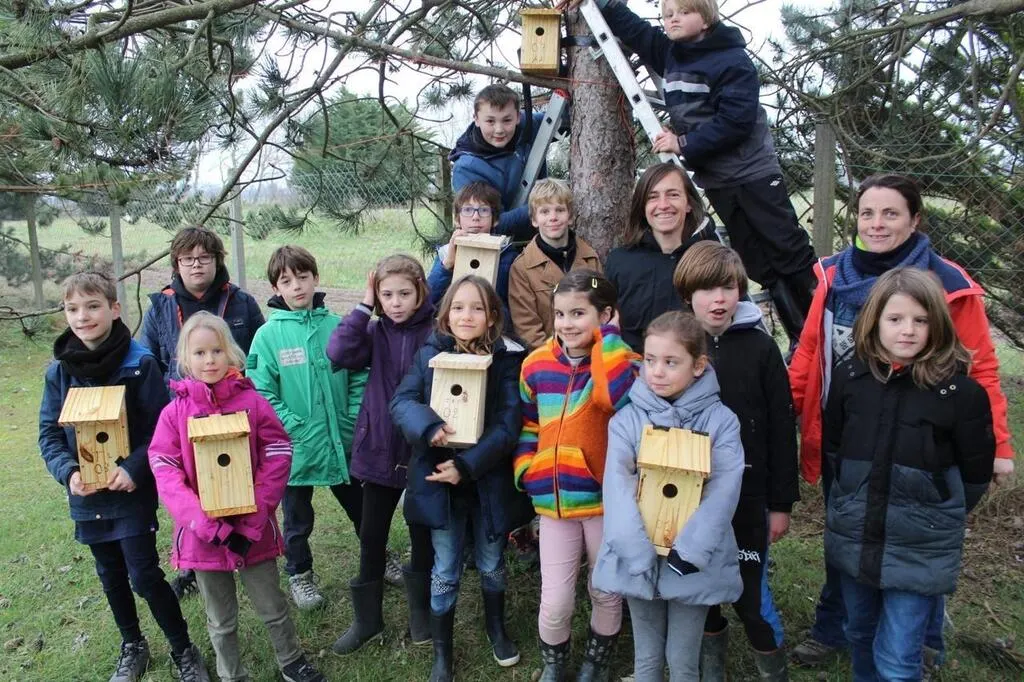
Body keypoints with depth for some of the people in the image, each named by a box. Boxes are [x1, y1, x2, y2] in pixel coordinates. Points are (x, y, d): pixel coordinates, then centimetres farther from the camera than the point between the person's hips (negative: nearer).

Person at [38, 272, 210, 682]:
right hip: (87, 495, 5)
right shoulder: (59, 370, 0)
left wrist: (135, 468, -23)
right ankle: (132, 645, 38)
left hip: (133, 492, -4)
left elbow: (162, 427, -11)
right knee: (111, 576, 18)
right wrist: (67, 471, -14)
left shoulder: (140, 364, -12)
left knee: (144, 576, -3)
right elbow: (49, 433, 3)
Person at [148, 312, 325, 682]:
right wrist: (205, 524, -19)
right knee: (221, 620, 18)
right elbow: (165, 473, -10)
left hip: (253, 530, 0)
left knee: (273, 608, 16)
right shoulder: (174, 412, -6)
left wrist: (253, 521, -15)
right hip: (203, 535, 0)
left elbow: (278, 457, -9)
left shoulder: (253, 401, -7)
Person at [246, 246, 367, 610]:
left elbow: (359, 378, 0)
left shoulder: (337, 326, -4)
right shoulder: (268, 335, -9)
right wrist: (293, 427, -16)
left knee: (361, 507, 21)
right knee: (298, 519, 17)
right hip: (295, 447, -2)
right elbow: (261, 392, -10)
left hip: (343, 442, 2)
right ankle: (299, 574, 41)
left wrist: (353, 421, -9)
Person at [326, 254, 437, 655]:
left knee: (423, 533, 14)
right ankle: (367, 619, 31)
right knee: (371, 536, 12)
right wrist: (364, 306, -16)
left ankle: (420, 610, 36)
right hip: (380, 448, 2)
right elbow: (339, 353, -18)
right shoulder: (375, 332, 0)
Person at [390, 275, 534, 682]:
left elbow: (508, 425, -15)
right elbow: (401, 402, -10)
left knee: (491, 565, 20)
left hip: (489, 480, 0)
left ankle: (496, 628, 47)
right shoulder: (429, 355, -3)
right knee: (445, 574, 13)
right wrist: (429, 427, -29)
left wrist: (466, 465, -22)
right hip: (438, 480, 1)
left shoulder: (507, 360, -9)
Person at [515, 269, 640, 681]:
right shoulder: (536, 365, -1)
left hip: (604, 499, -2)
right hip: (554, 500, 2)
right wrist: (527, 470, -2)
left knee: (606, 593, 16)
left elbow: (623, 398, -35)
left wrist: (609, 336, -26)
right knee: (555, 602, 3)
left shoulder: (618, 362, -10)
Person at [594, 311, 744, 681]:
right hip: (639, 561, 1)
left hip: (693, 563, -1)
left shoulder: (721, 420, -6)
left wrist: (687, 553, -22)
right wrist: (643, 554, -22)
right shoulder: (626, 420, -4)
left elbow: (723, 492, -14)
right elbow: (618, 489, -13)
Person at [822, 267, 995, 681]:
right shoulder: (849, 376, -3)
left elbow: (975, 473, -3)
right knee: (860, 636, 21)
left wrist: (939, 514, 2)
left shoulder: (961, 390, -12)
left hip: (921, 548, -3)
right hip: (853, 537, 4)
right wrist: (854, 497, 11)